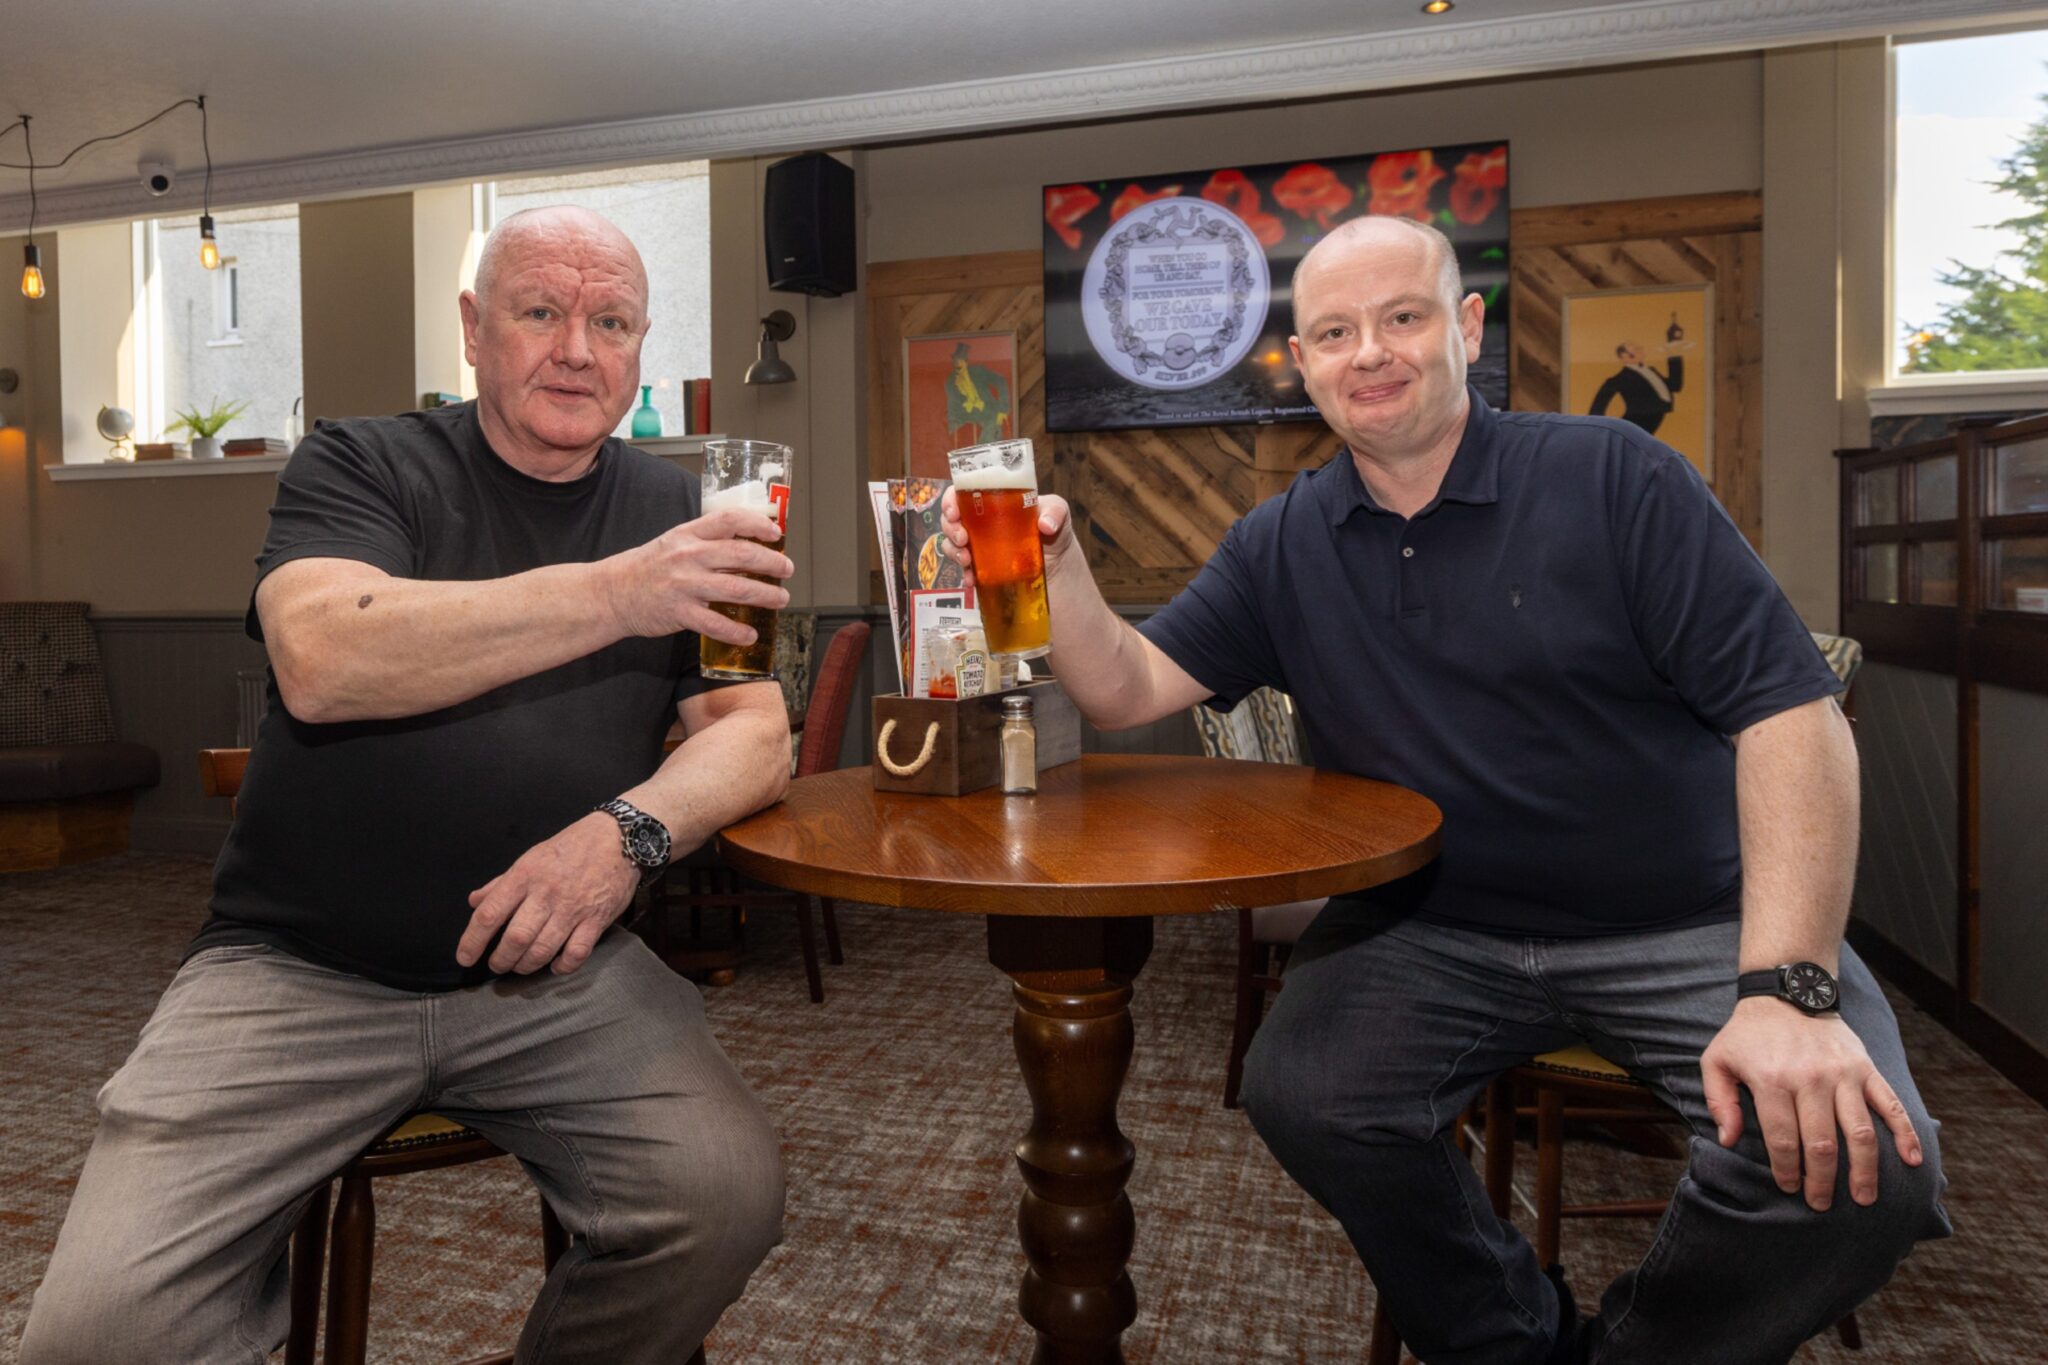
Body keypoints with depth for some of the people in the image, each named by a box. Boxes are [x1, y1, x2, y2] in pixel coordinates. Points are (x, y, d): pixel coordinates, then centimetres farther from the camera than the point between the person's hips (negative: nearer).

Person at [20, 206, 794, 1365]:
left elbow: (758, 734, 2)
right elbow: (321, 660, -18)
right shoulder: (363, 467, 2)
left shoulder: (671, 511, 9)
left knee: (728, 1198, -20)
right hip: (302, 968, -1)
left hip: (554, 970, 2)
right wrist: (611, 594, -28)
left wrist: (632, 830, -18)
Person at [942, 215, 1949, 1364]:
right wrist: (1057, 565, -21)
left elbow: (1789, 708, -12)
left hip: (1685, 925, -1)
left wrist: (1787, 986, -22)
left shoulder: (1615, 479, -7)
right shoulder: (1281, 548, 4)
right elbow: (1129, 690, -1)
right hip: (1437, 931, 2)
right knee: (1302, 1091, -23)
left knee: (1858, 1165, -23)